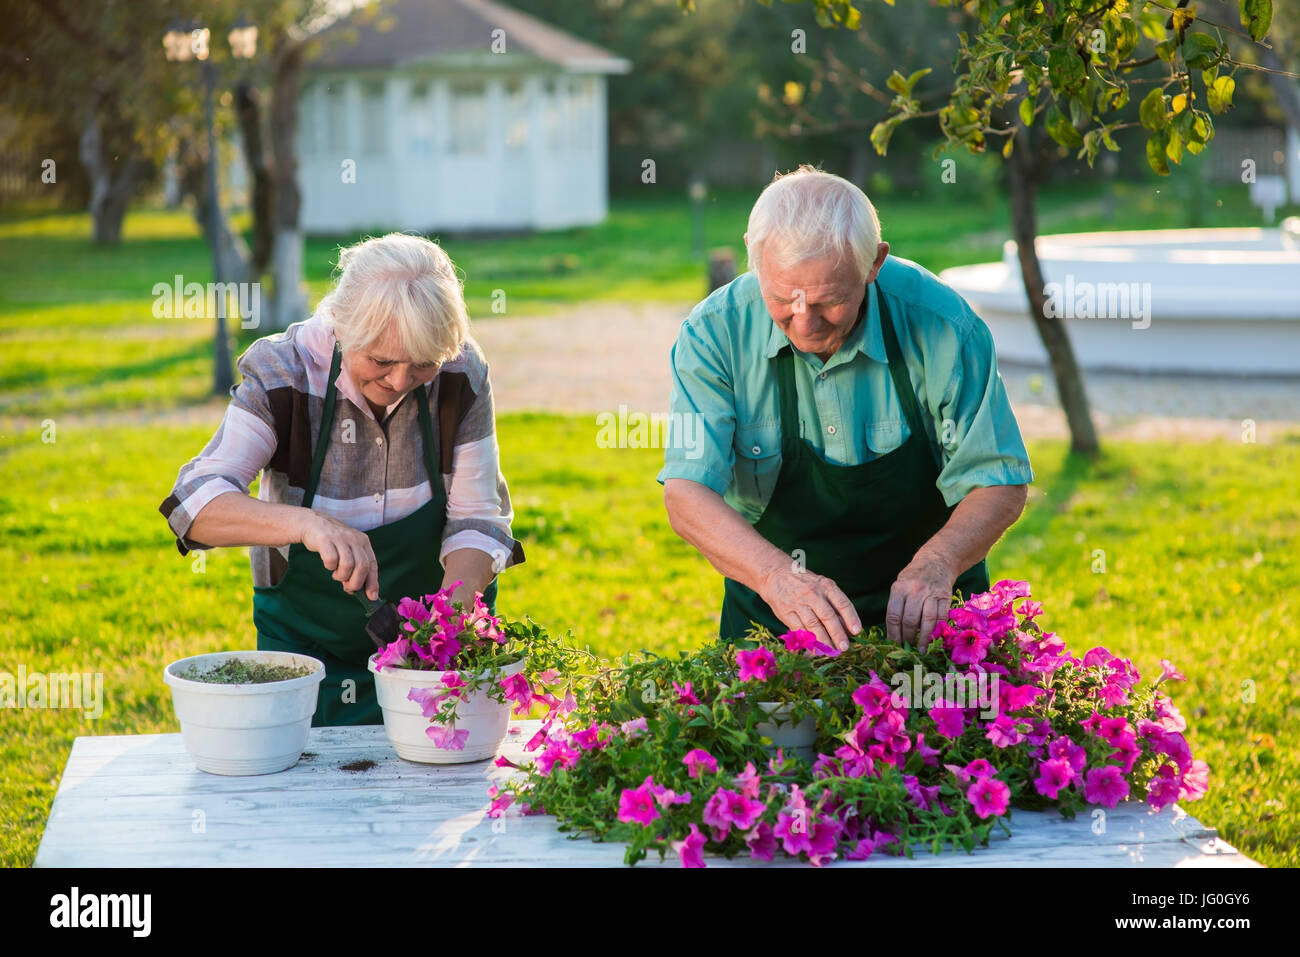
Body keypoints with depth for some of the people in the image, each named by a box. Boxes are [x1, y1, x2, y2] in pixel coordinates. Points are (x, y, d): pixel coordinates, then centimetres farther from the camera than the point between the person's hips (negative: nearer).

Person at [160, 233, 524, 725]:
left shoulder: (462, 374, -18)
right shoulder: (284, 374, -23)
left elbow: (477, 519, -14)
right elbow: (195, 501, -31)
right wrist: (306, 523, -49)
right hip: (307, 641, -1)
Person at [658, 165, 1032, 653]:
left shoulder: (942, 325, -15)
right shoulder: (715, 333, -14)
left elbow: (999, 483, -8)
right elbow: (687, 495, -21)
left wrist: (934, 567, -29)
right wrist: (777, 575, -39)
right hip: (772, 618, -1)